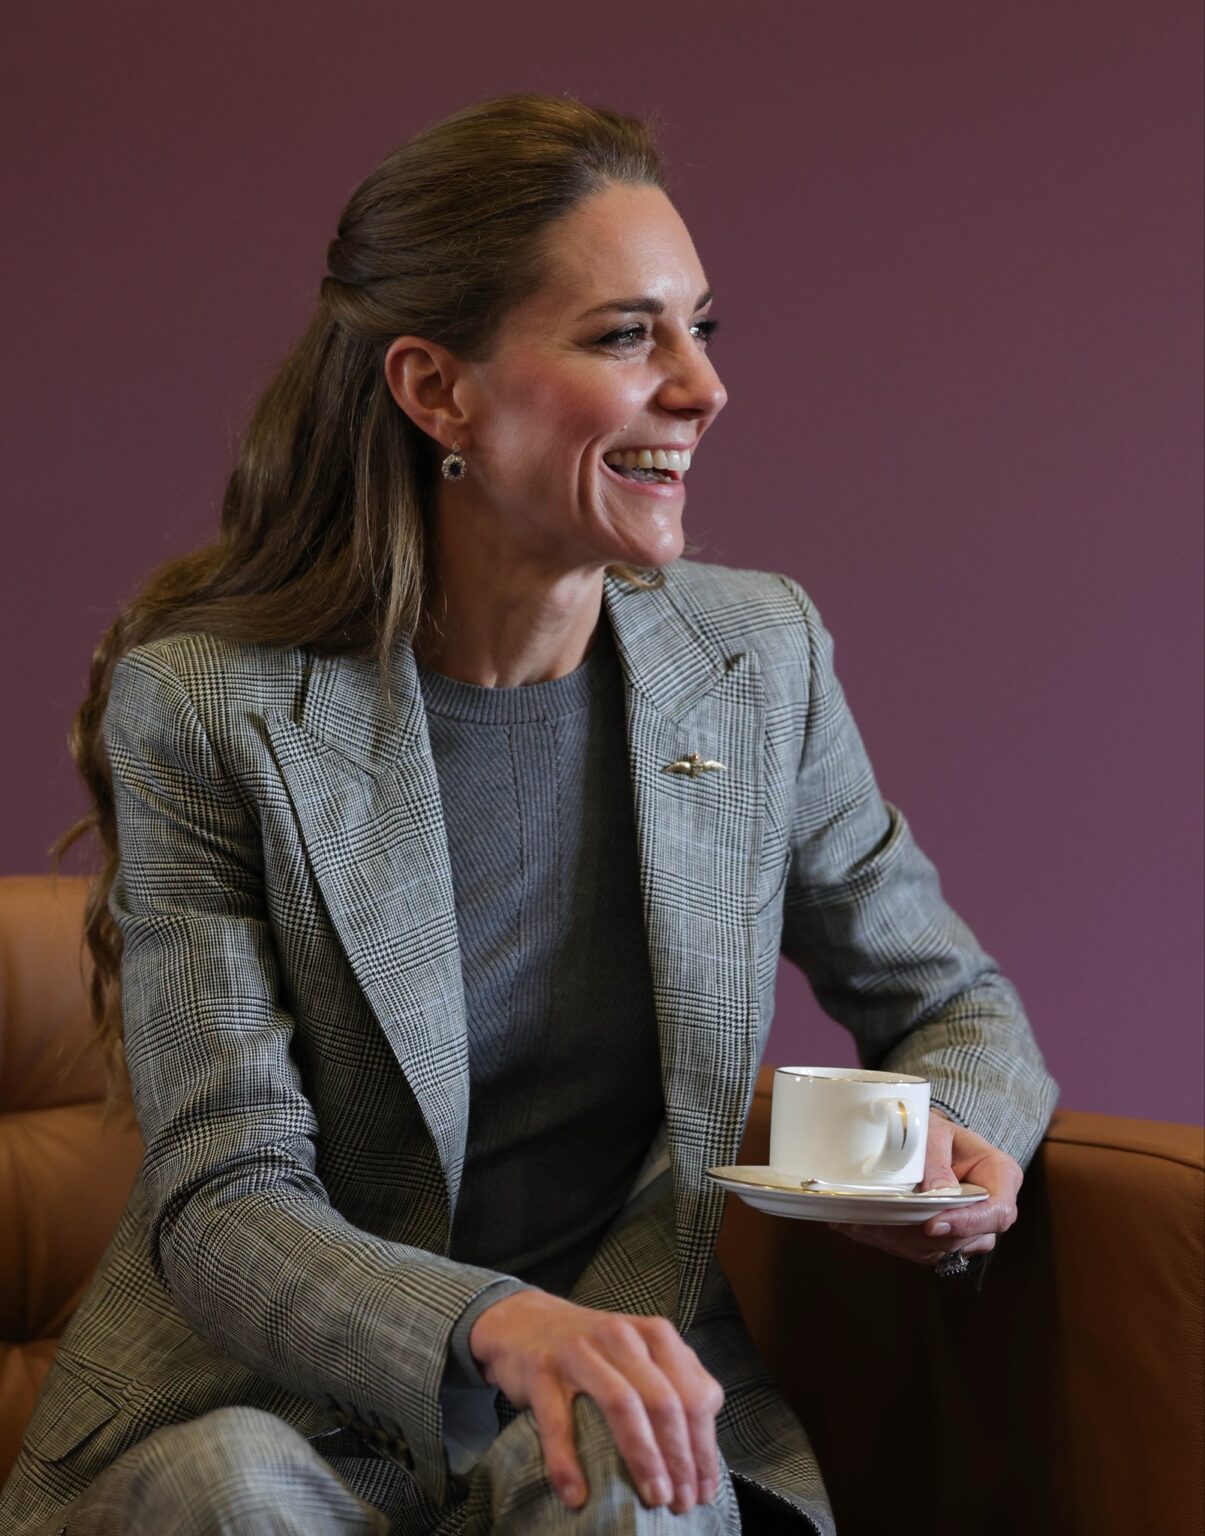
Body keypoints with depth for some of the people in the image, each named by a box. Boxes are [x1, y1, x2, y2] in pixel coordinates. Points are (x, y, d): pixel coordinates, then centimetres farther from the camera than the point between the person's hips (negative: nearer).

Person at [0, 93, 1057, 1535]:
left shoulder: (761, 658, 1)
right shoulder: (202, 709, -11)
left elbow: (950, 1001, 13)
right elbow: (225, 1202, -14)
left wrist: (952, 1140, -11)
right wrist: (496, 1330, -34)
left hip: (625, 1406, 1)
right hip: (272, 1402, -1)